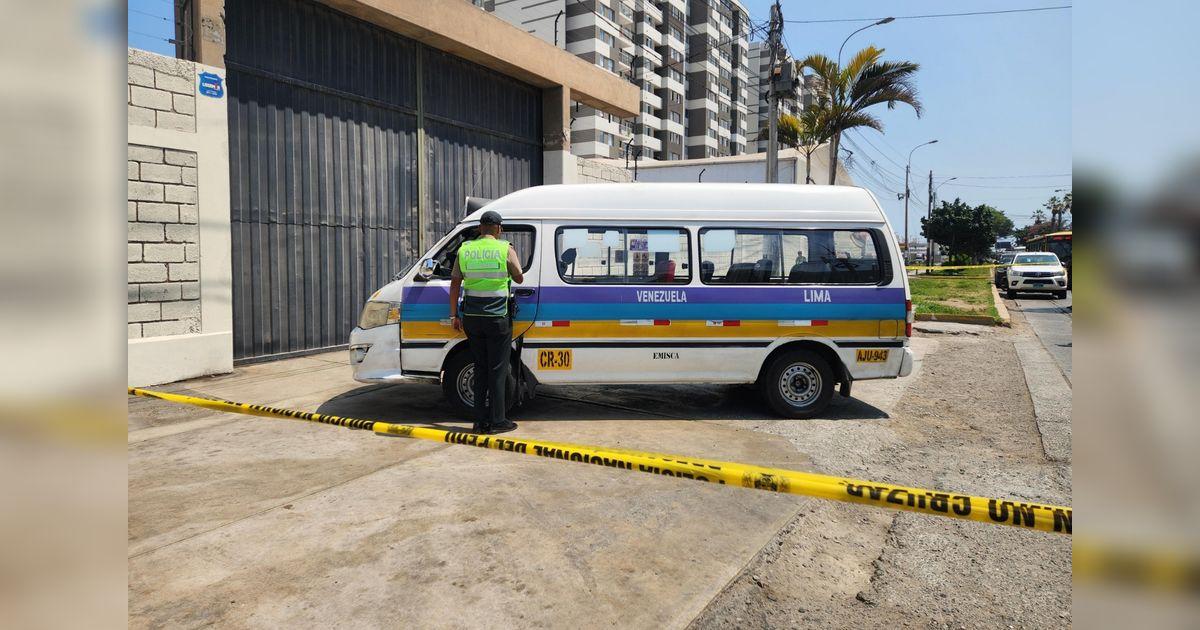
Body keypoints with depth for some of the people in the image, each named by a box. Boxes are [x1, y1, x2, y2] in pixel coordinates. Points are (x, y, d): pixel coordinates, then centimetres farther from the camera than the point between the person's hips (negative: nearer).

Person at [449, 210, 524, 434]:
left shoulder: (464, 250, 5)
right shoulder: (505, 249, -5)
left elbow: (454, 284, 7)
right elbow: (519, 279, 5)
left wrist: (454, 315, 12)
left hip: (471, 318, 4)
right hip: (497, 319, -4)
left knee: (480, 369, 13)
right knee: (497, 370, 4)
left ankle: (480, 421, 15)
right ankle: (497, 421, 7)